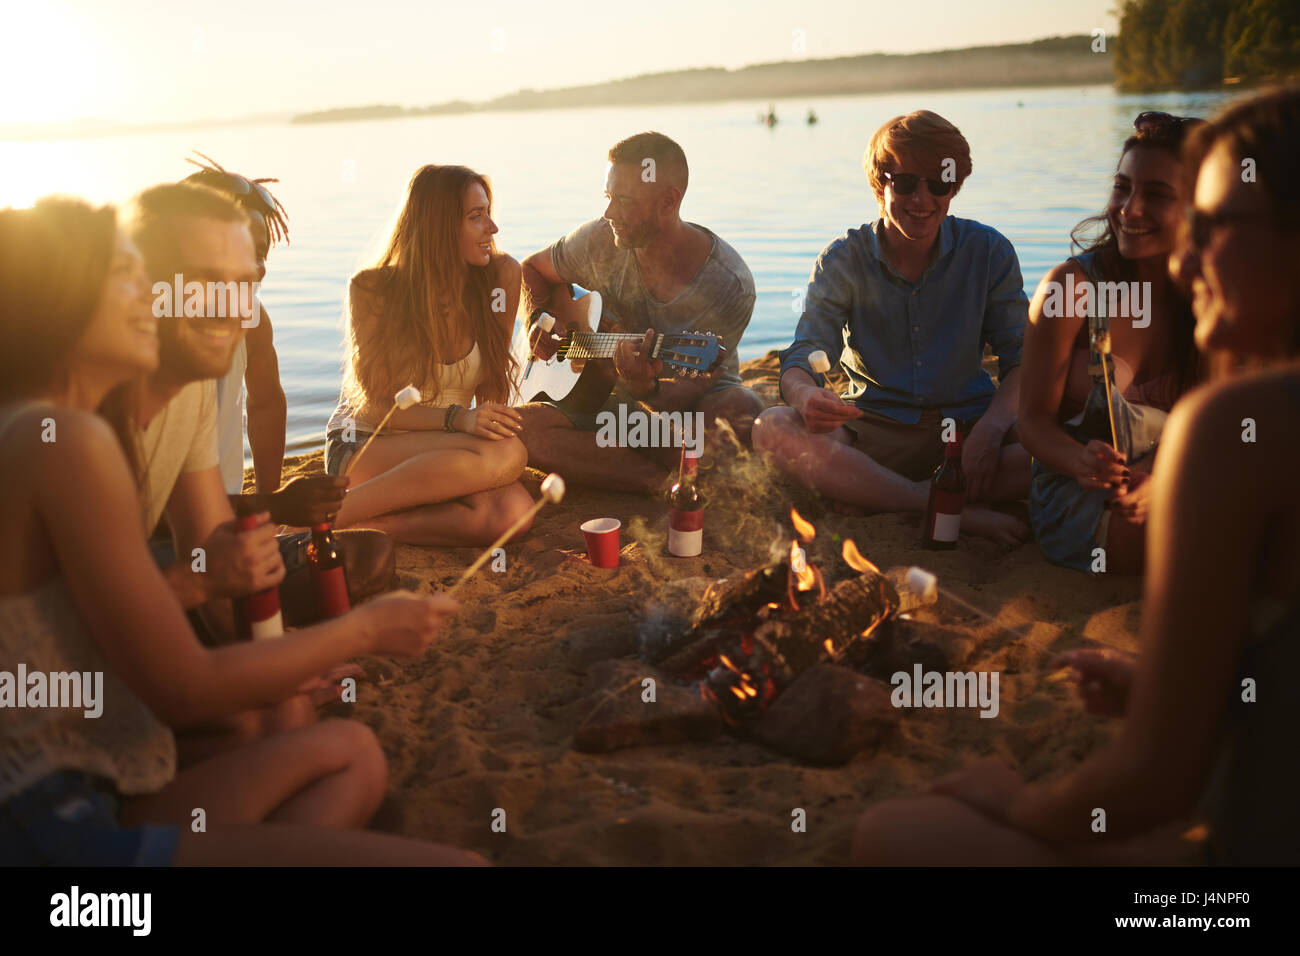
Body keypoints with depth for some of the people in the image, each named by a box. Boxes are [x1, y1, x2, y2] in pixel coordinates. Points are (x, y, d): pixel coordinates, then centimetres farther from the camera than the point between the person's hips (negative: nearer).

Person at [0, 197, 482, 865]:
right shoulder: (65, 441, -16)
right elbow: (184, 691, -14)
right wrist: (366, 629, -1)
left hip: (70, 801, 11)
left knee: (350, 751, 25)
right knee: (458, 861, -19)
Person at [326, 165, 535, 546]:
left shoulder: (499, 278, -1)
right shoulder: (373, 289, -9)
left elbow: (491, 381, 6)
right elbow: (377, 404, -11)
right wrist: (456, 419, -27)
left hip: (443, 452, 3)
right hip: (364, 448, -3)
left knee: (512, 513, -31)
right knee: (505, 455, -33)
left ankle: (372, 524, -26)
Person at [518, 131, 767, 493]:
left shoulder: (729, 284, -20)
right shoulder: (599, 240, -8)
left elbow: (690, 391, -21)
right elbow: (533, 269, 14)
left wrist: (645, 389, -42)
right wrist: (540, 320, -5)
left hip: (695, 407, -3)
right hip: (613, 400, 3)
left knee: (744, 412, -39)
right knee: (523, 426, -27)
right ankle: (667, 480, -22)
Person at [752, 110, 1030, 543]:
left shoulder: (988, 252, 1)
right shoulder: (844, 260, 0)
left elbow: (1020, 359, -1)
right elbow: (802, 359, -8)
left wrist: (992, 426, -24)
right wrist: (805, 395, -36)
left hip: (965, 424, 0)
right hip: (874, 431, 0)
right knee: (773, 428, -30)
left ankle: (875, 497, -30)